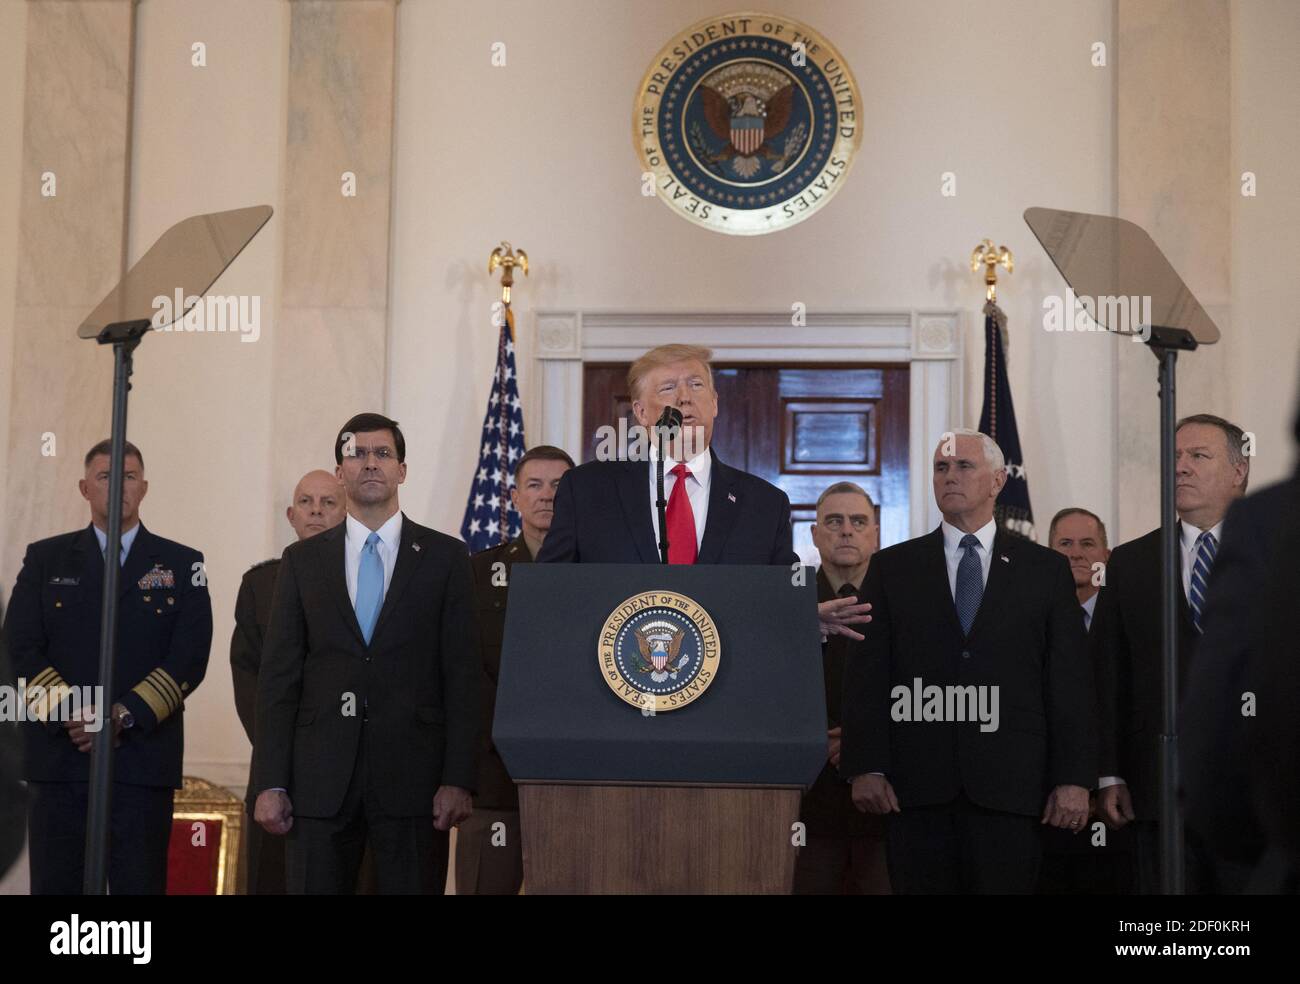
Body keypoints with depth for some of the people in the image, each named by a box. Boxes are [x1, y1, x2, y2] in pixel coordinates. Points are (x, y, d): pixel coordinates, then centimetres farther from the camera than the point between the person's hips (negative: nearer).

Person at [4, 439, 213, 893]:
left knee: (139, 884, -2)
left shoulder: (182, 564, 10)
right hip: (59, 752, 1)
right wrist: (71, 712, -12)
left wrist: (125, 715, -12)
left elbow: (191, 656, 0)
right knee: (56, 885, 1)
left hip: (143, 754, -1)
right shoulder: (45, 558, 13)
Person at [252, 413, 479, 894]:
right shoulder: (302, 560, 11)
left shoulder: (445, 556, 6)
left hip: (413, 778, -1)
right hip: (320, 781, 1)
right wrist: (270, 783, -1)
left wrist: (458, 780, -7)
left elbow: (462, 674, 2)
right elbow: (278, 677, 7)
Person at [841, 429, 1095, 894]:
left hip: (1009, 786, 0)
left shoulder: (1046, 570, 10)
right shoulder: (891, 568, 11)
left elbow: (1070, 680, 5)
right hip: (916, 787, 1)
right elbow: (866, 675, 5)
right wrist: (865, 768, -5)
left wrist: (1074, 778, -2)